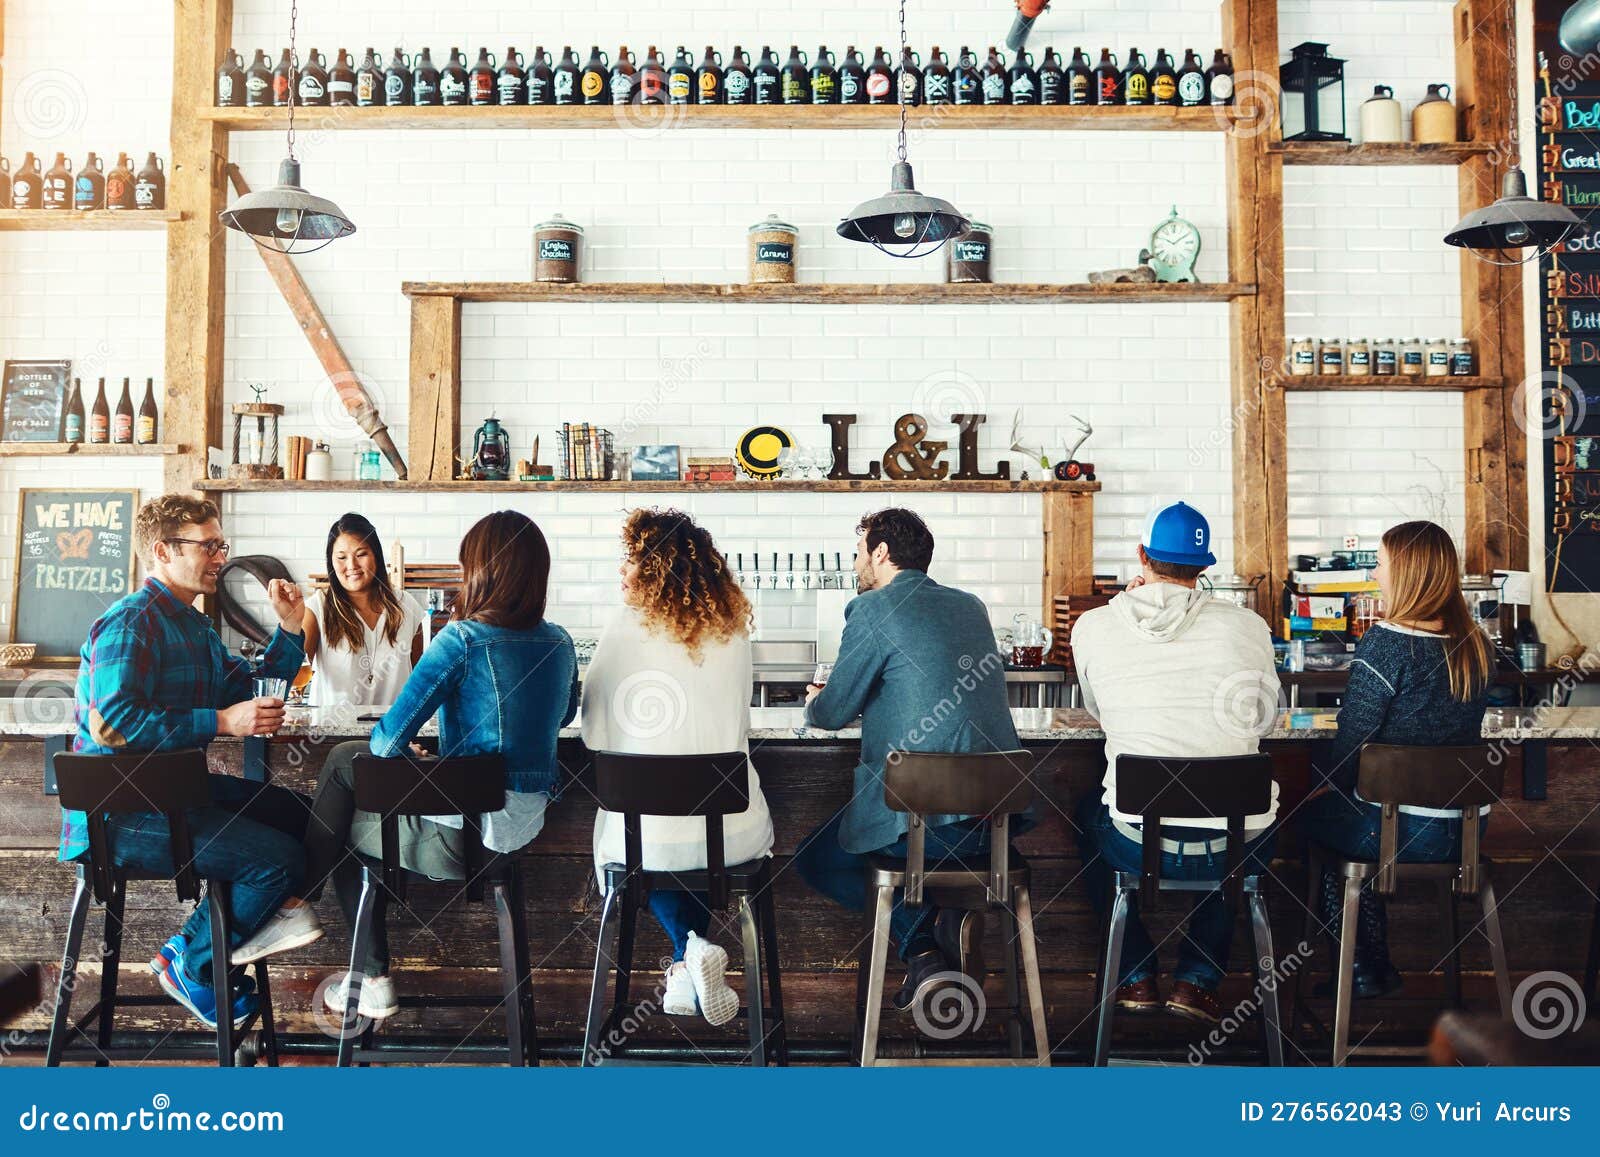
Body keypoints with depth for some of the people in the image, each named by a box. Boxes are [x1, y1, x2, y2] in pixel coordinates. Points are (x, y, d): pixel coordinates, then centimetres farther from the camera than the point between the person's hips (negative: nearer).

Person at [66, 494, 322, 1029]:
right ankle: (191, 966, 3)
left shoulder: (195, 626, 15)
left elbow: (252, 689, 23)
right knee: (279, 858, -19)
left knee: (300, 815, 6)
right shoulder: (131, 622, -16)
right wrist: (222, 722, -27)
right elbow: (111, 722, -27)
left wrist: (289, 629, 9)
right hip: (121, 813, -10)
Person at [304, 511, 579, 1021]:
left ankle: (373, 982, 31)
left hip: (466, 833, -7)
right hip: (530, 822, 7)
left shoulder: (462, 640, -18)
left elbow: (388, 738, -16)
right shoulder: (560, 643, 2)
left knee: (343, 828, 20)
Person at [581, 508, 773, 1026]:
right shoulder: (733, 631, 0)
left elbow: (595, 735, -4)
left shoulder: (625, 631, -11)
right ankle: (688, 965, 25)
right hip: (737, 833, 3)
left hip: (649, 835, -2)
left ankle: (692, 948, 10)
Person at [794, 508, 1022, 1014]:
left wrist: (816, 703, 24)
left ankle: (928, 933, 1)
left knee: (816, 858, 19)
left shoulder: (874, 610, -6)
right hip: (1001, 812, 8)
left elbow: (832, 714, -1)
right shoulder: (971, 606, 16)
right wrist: (842, 696, 35)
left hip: (927, 818, -7)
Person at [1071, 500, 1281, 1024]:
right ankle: (1196, 981, 30)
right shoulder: (1248, 625, -1)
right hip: (1236, 849, 1)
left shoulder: (1093, 626, -3)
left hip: (1140, 846, -1)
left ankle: (1135, 977, 32)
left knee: (1090, 809, 34)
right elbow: (1265, 719, 16)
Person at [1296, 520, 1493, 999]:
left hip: (1403, 832, -7)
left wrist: (1324, 776, 5)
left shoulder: (1385, 644, -20)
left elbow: (1349, 748, -17)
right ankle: (1374, 965, 34)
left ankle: (1364, 969, 30)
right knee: (1343, 806, 30)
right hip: (1468, 828, 7)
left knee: (1309, 816, 22)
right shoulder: (1478, 646, 3)